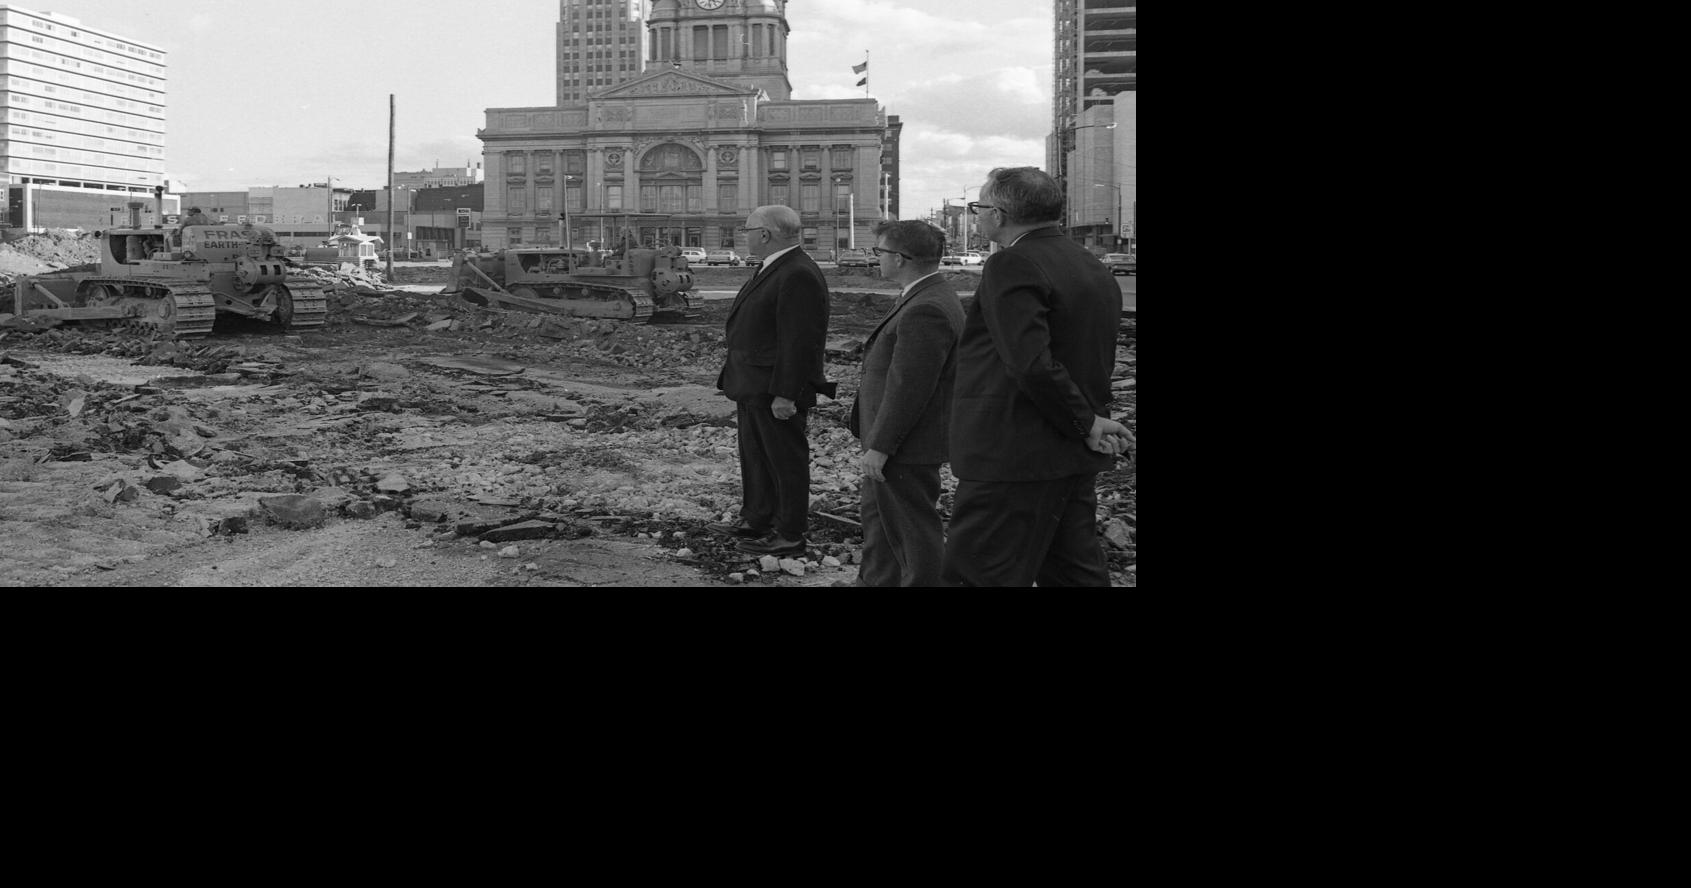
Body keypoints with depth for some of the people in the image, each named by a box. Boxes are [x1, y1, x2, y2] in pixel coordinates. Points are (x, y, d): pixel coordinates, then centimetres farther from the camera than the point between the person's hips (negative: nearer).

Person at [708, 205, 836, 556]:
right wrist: (740, 383, 19)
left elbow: (800, 341, -24)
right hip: (753, 388, 10)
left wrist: (784, 394, -25)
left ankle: (790, 535, 11)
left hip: (777, 392, -10)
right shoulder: (773, 270, 14)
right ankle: (755, 521, 33)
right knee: (754, 457, 19)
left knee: (786, 461, 1)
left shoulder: (798, 276, -20)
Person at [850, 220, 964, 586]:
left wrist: (880, 445, -22)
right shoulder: (927, 297, 11)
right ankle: (875, 581, 36)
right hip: (896, 441, 11)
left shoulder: (925, 311, -24)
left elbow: (909, 387, -27)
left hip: (905, 447, -11)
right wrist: (877, 439, 17)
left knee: (915, 532, 2)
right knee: (877, 517, 22)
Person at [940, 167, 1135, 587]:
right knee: (1076, 573, 15)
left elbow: (1032, 364, -26)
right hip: (1077, 461, 10)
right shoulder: (1096, 269, 14)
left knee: (974, 575, -3)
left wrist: (1087, 424, -16)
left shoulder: (1012, 265, -16)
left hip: (1013, 459, -9)